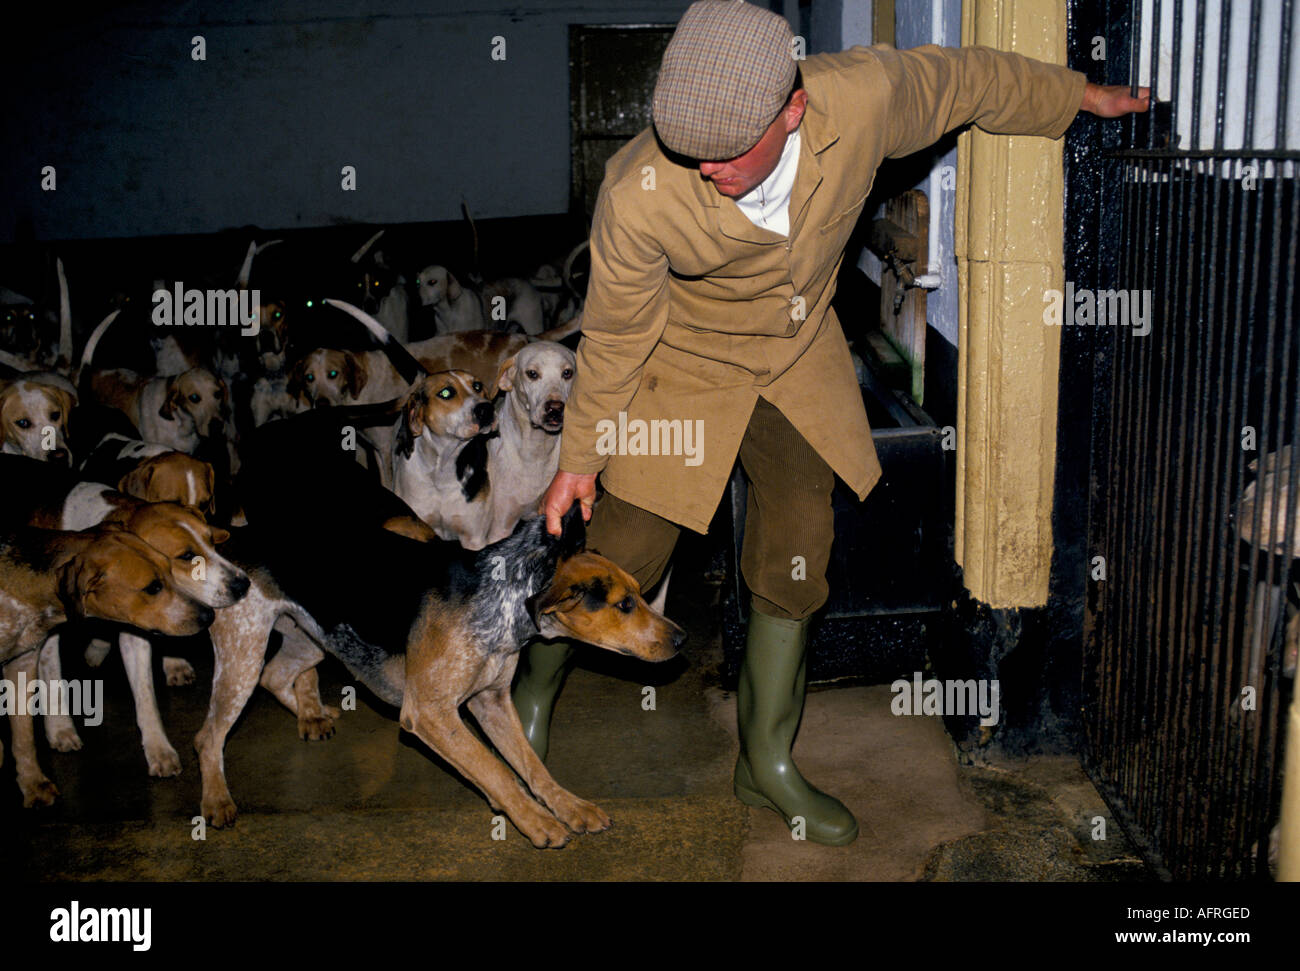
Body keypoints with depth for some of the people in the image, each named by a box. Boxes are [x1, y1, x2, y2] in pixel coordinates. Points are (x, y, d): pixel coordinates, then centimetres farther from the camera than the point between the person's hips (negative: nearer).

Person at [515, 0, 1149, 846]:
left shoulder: (864, 97, -28)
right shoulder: (639, 197, -34)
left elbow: (962, 79, -5)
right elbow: (616, 334, -17)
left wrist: (1079, 95, 11)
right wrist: (581, 455, -5)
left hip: (801, 358, 3)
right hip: (683, 366, -3)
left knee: (796, 567, 7)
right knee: (622, 563, -1)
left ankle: (768, 763, 28)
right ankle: (535, 687, 32)